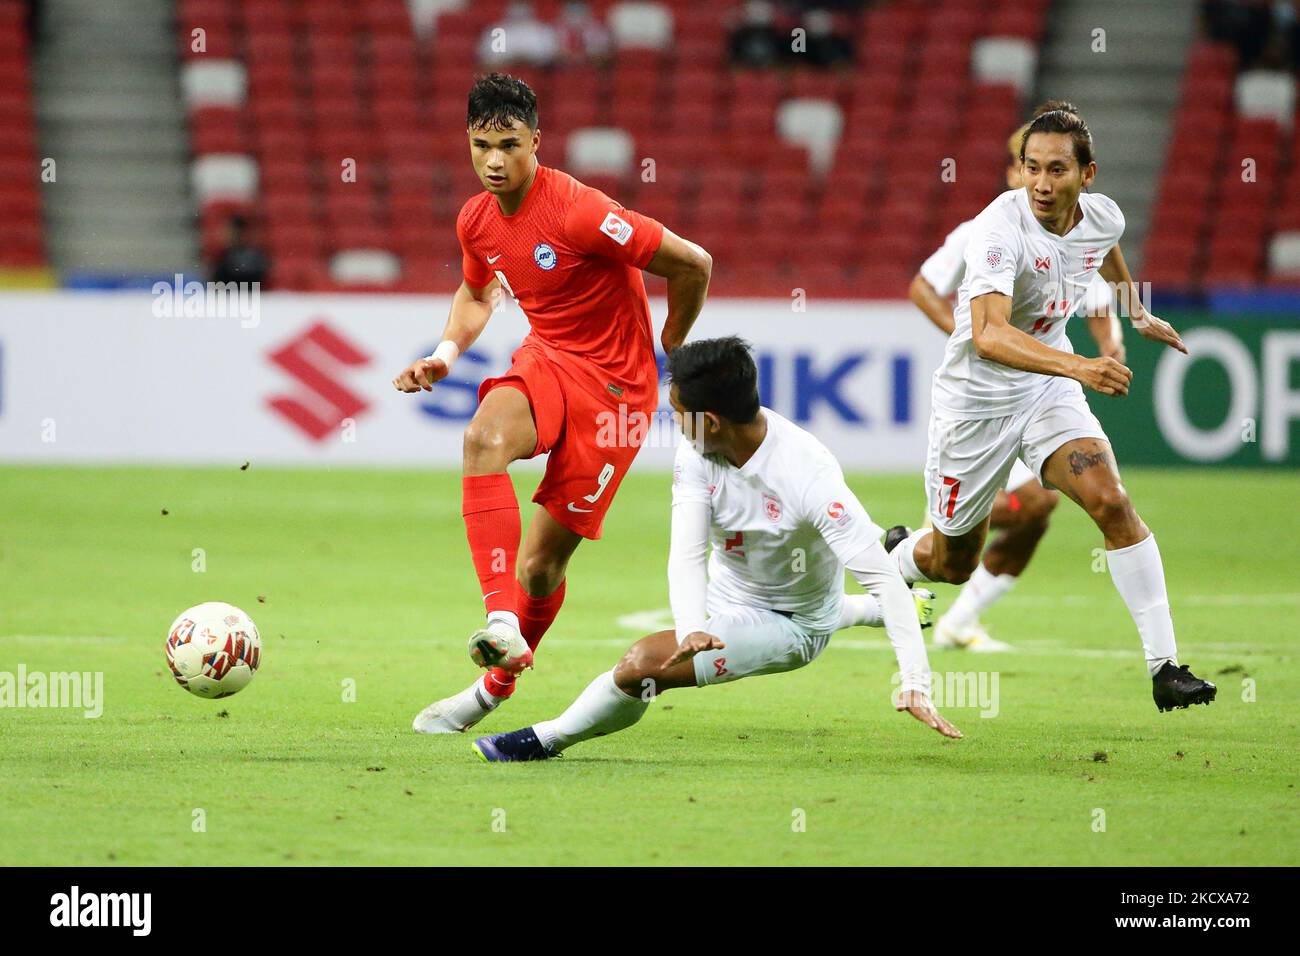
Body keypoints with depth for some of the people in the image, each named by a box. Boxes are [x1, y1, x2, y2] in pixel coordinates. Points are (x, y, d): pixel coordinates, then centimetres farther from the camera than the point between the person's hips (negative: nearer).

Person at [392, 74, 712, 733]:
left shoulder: (579, 213, -23)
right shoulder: (476, 221, 0)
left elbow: (692, 265, -16)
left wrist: (670, 354, 0)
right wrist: (446, 352, 4)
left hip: (615, 387, -5)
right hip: (546, 358, 5)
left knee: (540, 566, -2)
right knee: (485, 436, -32)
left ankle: (497, 686, 24)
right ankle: (501, 624, -37)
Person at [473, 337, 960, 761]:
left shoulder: (808, 475, -36)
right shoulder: (696, 456, -19)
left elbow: (882, 576, -36)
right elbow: (687, 554, -26)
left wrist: (915, 684, -44)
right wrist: (691, 629, -48)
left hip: (791, 625, -7)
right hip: (727, 596, 7)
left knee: (644, 663, -24)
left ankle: (548, 739, 2)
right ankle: (870, 612, 49)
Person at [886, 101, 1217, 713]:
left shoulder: (1103, 218, -10)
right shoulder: (1000, 227, -30)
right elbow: (989, 336, -45)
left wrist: (1138, 315, 31)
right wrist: (1078, 366, -57)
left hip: (1049, 388, 4)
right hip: (975, 402, -4)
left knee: (1112, 503, -20)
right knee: (954, 564, 12)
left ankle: (1164, 667, -17)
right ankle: (895, 558, 50)